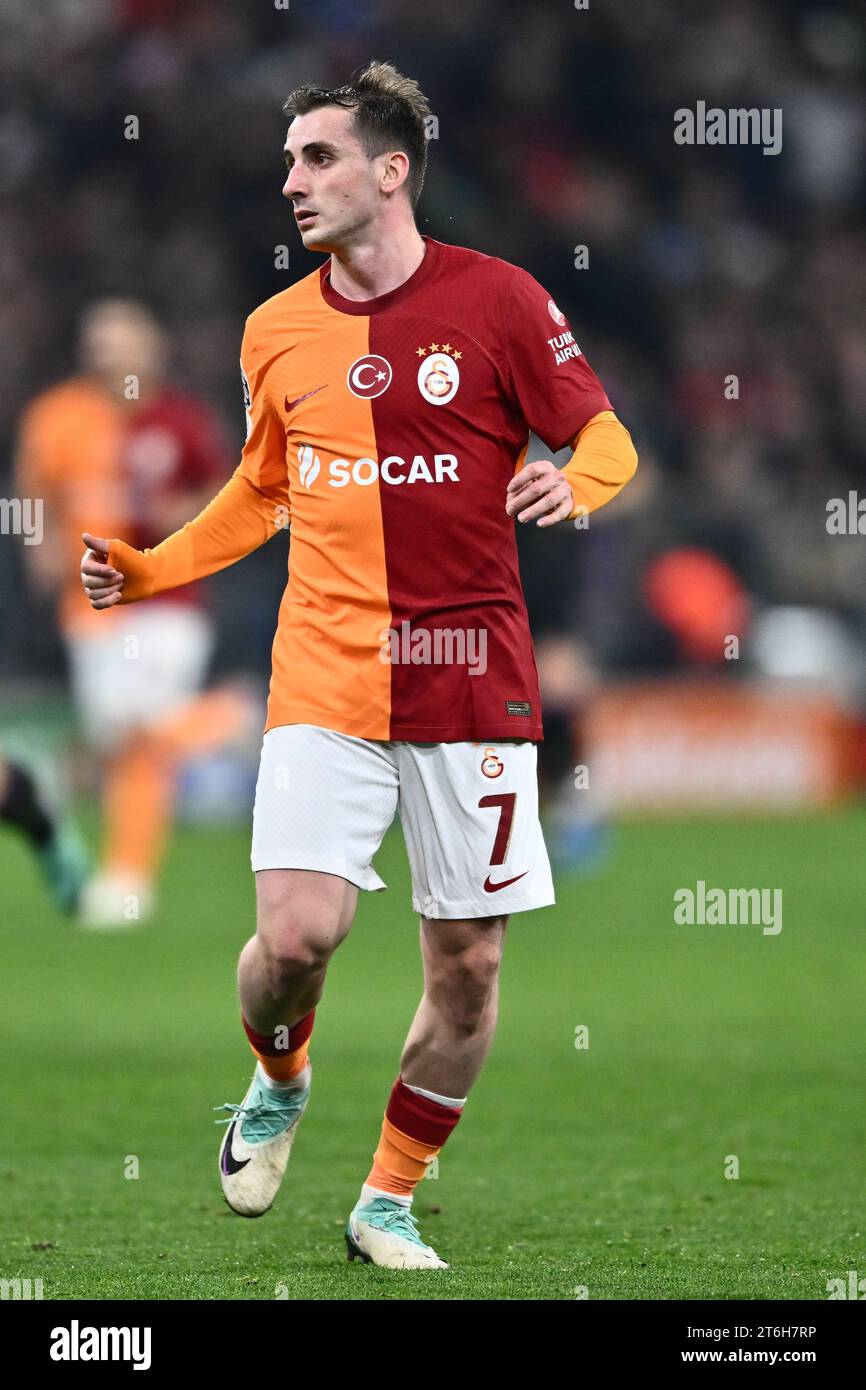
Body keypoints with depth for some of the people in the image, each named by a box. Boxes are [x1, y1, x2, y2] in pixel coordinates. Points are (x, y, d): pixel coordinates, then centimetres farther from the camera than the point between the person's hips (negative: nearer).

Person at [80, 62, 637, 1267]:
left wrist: (576, 481, -21)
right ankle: (278, 1088, 19)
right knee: (296, 935, -15)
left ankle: (388, 1203, 21)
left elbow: (606, 437, 2)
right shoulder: (276, 331, 7)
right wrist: (148, 569, 9)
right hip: (325, 680, 1)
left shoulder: (496, 299, -4)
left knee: (466, 966, 2)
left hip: (471, 680, -1)